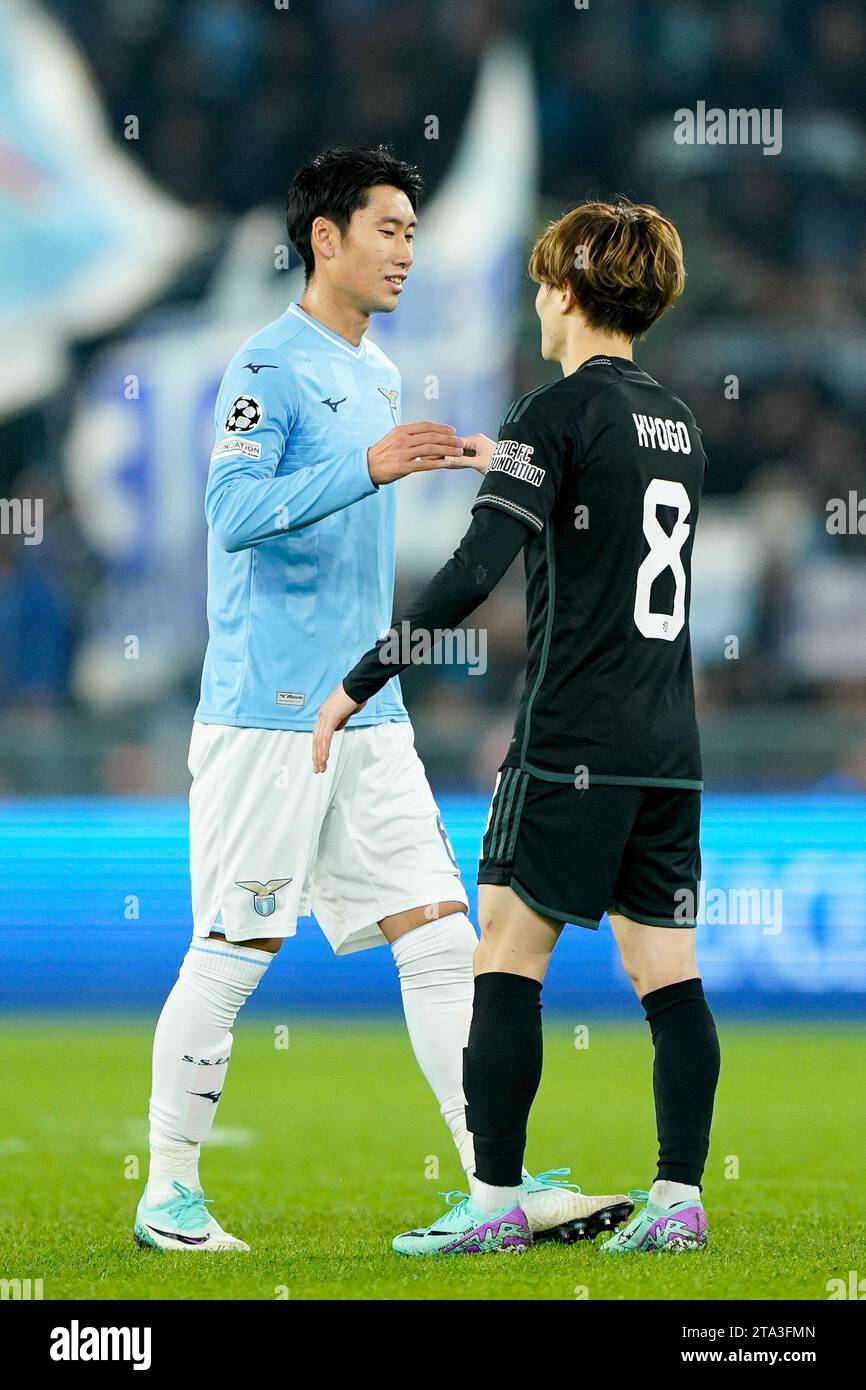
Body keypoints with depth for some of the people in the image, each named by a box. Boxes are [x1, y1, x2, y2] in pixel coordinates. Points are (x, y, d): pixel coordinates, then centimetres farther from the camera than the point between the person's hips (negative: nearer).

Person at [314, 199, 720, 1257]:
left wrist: (358, 684, -14)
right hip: (670, 750, 7)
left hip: (572, 738, -7)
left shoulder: (559, 413, -8)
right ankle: (679, 1199, 3)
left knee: (508, 957, -2)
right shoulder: (676, 421, 14)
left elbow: (472, 574, -18)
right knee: (667, 972, 6)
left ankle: (495, 1204, -5)